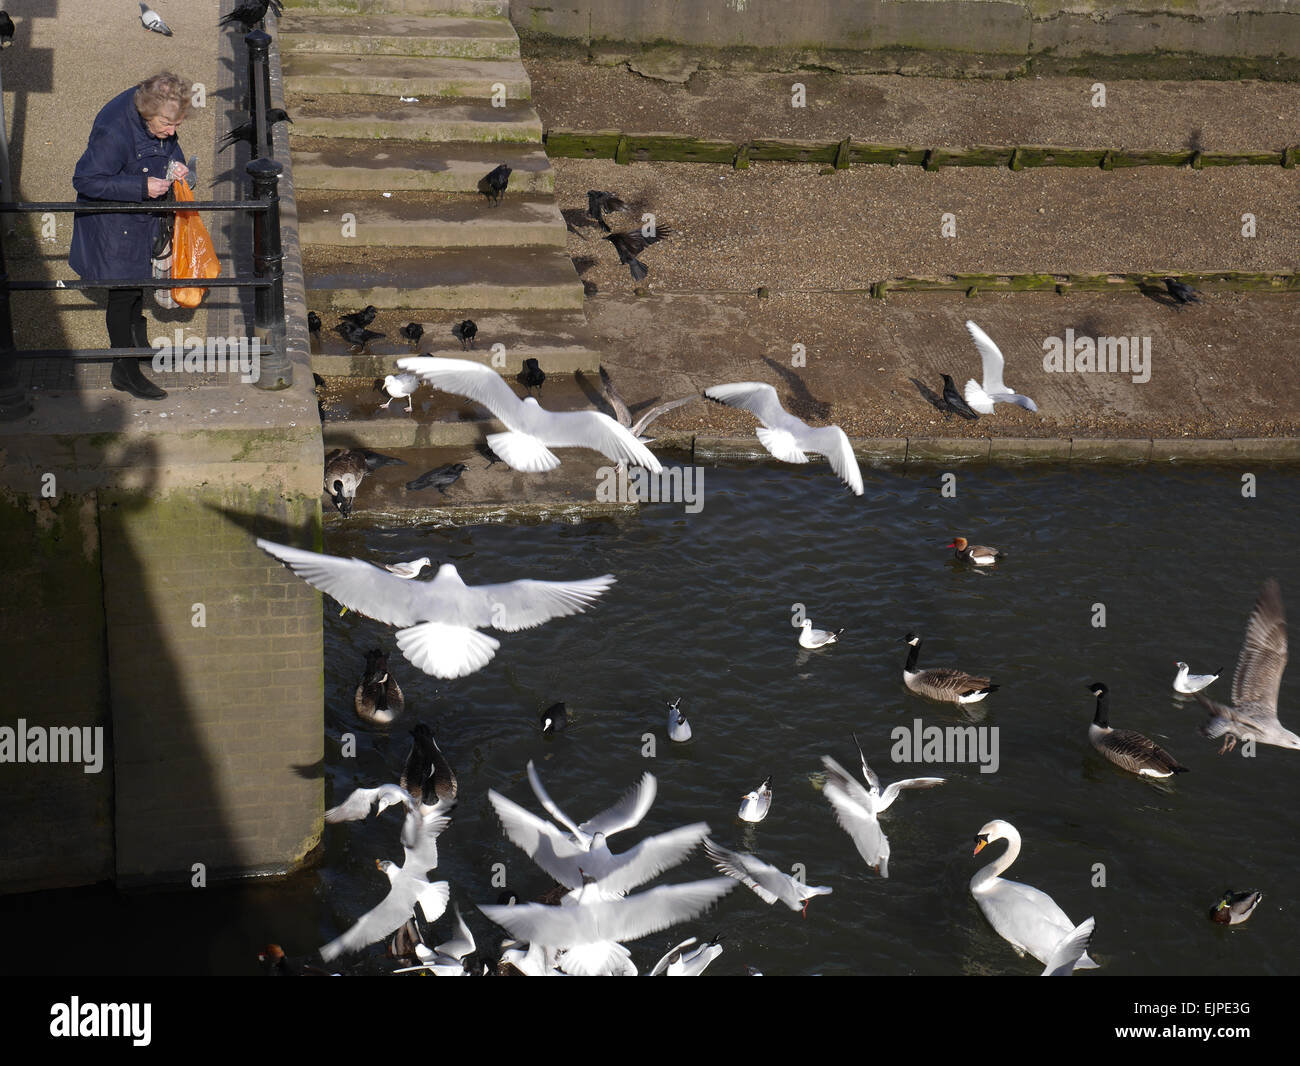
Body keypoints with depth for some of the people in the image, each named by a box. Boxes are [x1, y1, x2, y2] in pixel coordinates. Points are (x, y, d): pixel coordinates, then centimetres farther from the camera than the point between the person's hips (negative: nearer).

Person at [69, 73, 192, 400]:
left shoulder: (157, 118, -12)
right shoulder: (114, 132, -35)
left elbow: (169, 146, 11)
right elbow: (84, 180, -30)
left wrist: (176, 164, -11)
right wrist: (142, 187, -33)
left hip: (143, 218, 8)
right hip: (113, 222, -8)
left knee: (140, 276, 27)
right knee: (123, 291, 1)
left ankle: (137, 340, 51)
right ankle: (124, 371, 14)